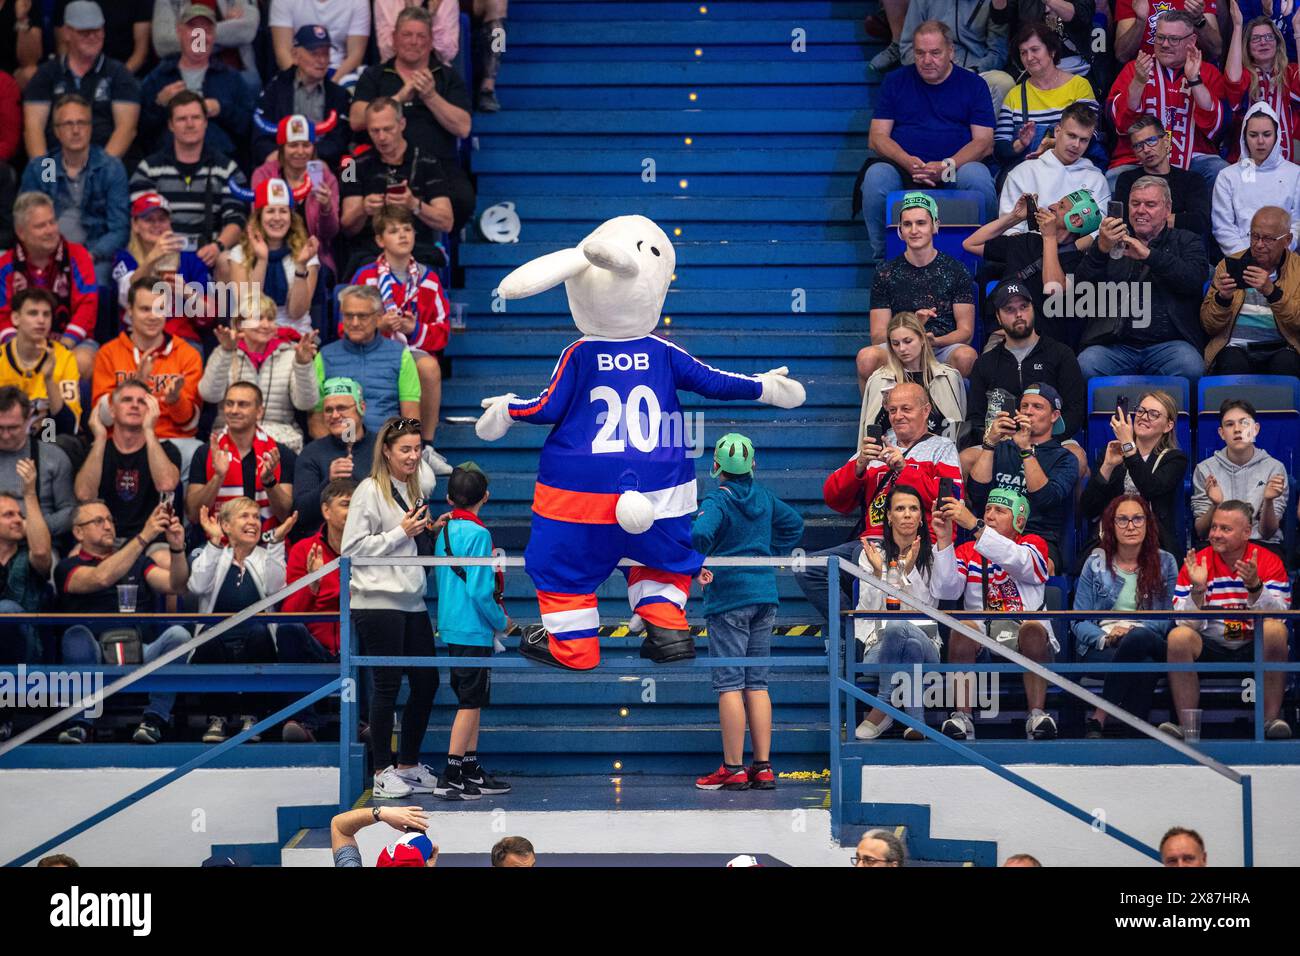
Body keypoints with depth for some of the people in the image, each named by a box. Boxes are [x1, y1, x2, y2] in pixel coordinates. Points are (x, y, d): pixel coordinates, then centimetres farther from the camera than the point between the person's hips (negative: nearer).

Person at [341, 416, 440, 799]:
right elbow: (352, 547, -13)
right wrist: (401, 533, -14)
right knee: (387, 685, -4)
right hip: (377, 603, -8)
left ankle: (409, 764, 21)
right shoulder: (370, 491, -8)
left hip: (413, 602, 8)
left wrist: (426, 529, 7)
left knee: (427, 681, 9)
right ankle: (383, 771, 5)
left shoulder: (417, 486, 14)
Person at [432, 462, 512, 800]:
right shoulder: (478, 534, -16)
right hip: (474, 631, -8)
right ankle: (450, 777, -5)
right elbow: (480, 590, -20)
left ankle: (471, 771, 21)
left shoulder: (445, 532, 9)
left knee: (471, 702, 16)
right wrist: (501, 621, -5)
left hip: (452, 629, 8)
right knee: (470, 703, -3)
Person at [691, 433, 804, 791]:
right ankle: (763, 768, 7)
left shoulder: (717, 501, -12)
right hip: (765, 595, 6)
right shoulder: (764, 497, 8)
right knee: (757, 684, 9)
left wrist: (698, 567, -13)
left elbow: (699, 535, -29)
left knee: (729, 684, -3)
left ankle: (734, 769, -4)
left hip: (728, 599, -6)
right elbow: (794, 524, 24)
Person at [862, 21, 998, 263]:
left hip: (958, 166, -1)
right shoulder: (896, 82, 15)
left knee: (978, 177, -35)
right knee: (876, 177, -32)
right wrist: (907, 162, -15)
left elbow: (983, 142, 2)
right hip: (903, 168, 1)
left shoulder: (972, 84, 11)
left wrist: (947, 166, -18)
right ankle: (883, 259, -18)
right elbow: (877, 138, 7)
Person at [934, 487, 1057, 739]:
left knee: (1033, 627, -34)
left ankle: (1037, 715, -33)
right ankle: (962, 716, -34)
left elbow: (1018, 561, -15)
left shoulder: (1034, 545, 11)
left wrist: (973, 525, -25)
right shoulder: (967, 552, 17)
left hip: (1026, 642, -1)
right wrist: (944, 539, -14)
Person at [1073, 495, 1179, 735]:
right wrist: (1106, 637, -15)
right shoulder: (1096, 563, 12)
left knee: (1137, 639, -38)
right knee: (1144, 665, -36)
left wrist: (1134, 630, -15)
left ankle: (1099, 718, -33)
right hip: (1100, 649, -1)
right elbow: (1079, 622, 7)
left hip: (1149, 640, 1)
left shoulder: (1165, 562, 12)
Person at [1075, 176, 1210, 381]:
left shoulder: (1186, 242, 17)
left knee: (1190, 368, -32)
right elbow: (1081, 286, 4)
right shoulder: (1111, 240, 20)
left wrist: (1149, 255, -16)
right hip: (1115, 345, 1)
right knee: (1085, 367, -30)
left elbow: (1194, 280, -5)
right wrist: (1101, 249, -15)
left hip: (1166, 342, -1)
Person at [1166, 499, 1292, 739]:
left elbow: (1278, 616, -13)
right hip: (1210, 646, 1)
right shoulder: (1197, 563, 1)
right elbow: (1185, 623, -5)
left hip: (1254, 648, -1)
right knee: (1178, 637, -28)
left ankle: (1271, 720, -27)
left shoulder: (1269, 562, -1)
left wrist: (1255, 586, -28)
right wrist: (1198, 588, -21)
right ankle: (1186, 725, -26)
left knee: (1275, 630, -31)